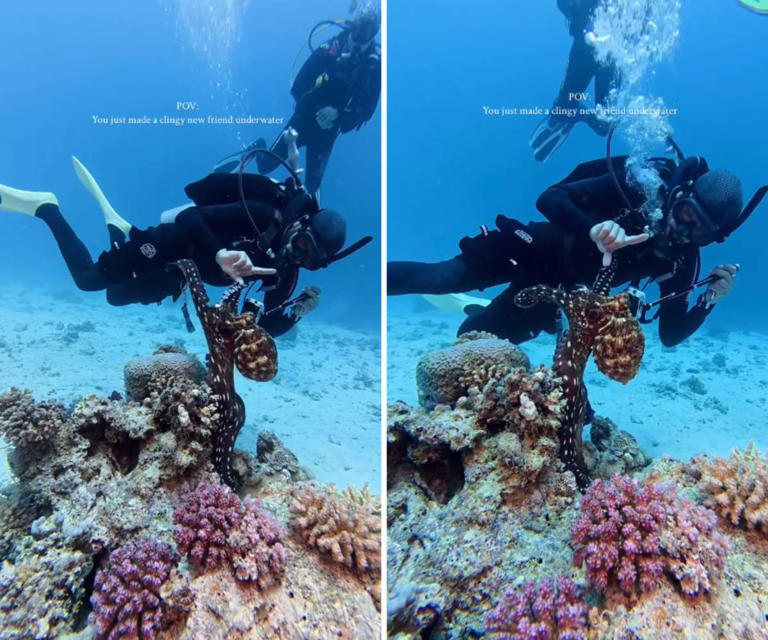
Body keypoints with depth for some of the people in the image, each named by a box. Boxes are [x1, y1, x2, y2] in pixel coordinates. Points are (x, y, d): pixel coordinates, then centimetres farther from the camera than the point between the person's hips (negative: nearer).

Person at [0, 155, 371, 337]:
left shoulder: (286, 273, -13)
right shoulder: (262, 216, -30)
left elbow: (266, 326, -11)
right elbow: (189, 217, -33)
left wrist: (297, 313, -31)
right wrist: (220, 254, -50)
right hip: (170, 246, -6)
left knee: (117, 296, 24)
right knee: (86, 277, 3)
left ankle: (119, 226, 41)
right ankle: (43, 206, 22)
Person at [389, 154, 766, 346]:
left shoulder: (681, 260, -10)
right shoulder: (643, 185, -19)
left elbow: (671, 334, -4)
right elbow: (550, 198, -24)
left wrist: (710, 299, -20)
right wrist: (593, 229, -42)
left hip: (556, 291, 3)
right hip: (538, 247, -3)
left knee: (474, 337, 1)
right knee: (443, 277, -15)